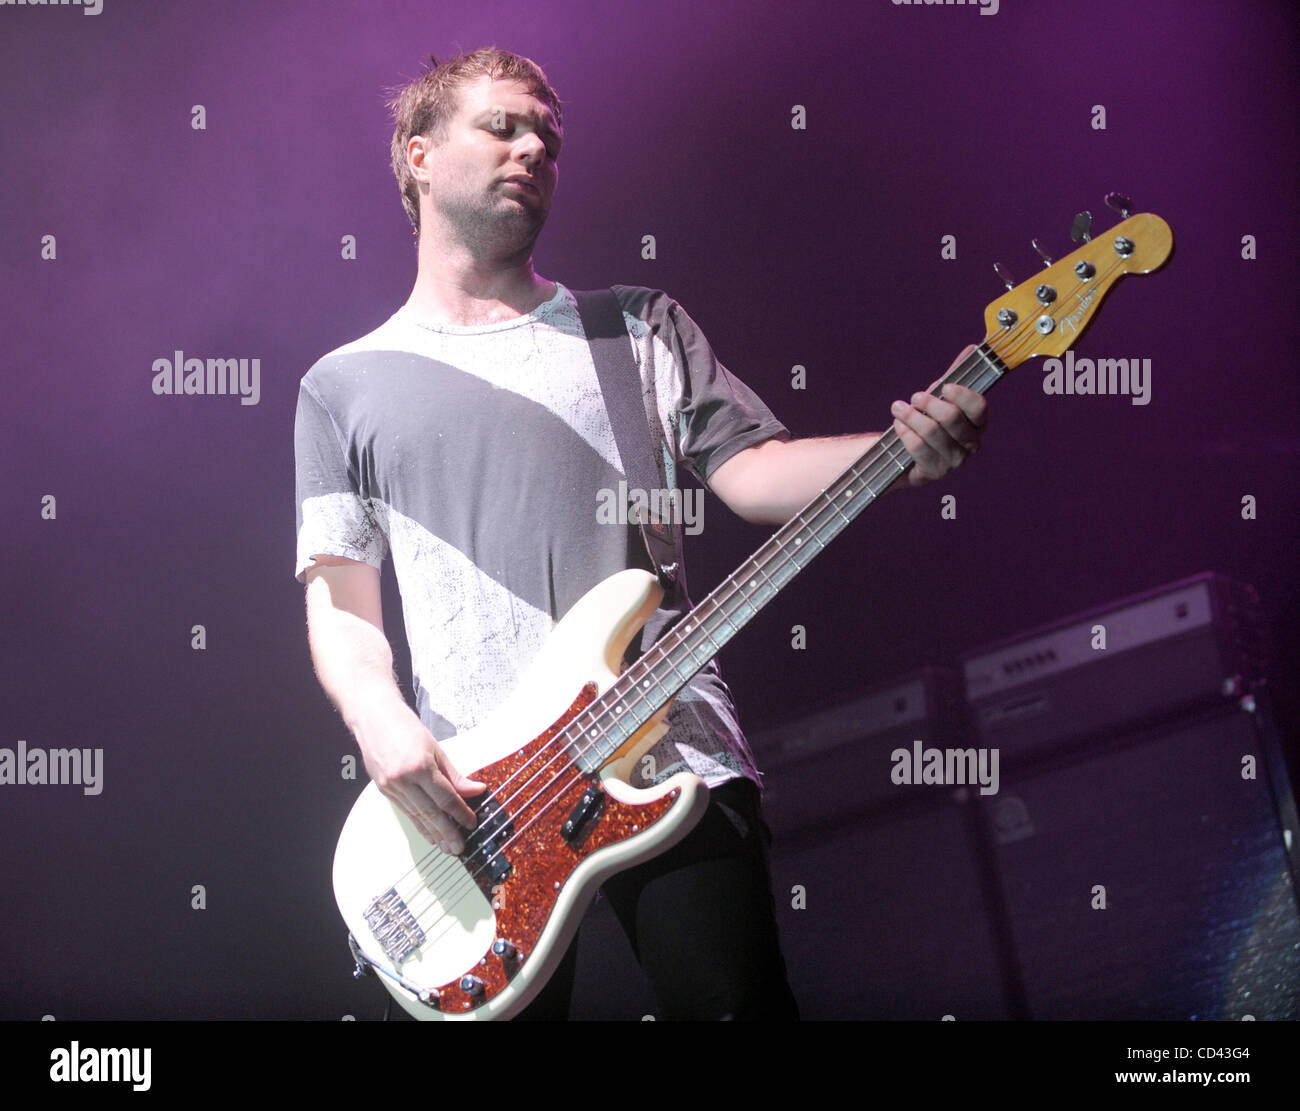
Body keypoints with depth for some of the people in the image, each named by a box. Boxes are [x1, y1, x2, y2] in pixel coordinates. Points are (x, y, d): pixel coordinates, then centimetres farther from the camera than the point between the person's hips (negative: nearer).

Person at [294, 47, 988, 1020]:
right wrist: (384, 727, -12)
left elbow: (753, 471, 4)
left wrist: (907, 454, -14)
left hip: (670, 757, 1)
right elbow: (338, 602, 8)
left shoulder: (642, 328, 16)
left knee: (738, 1000, -7)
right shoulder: (346, 385, 14)